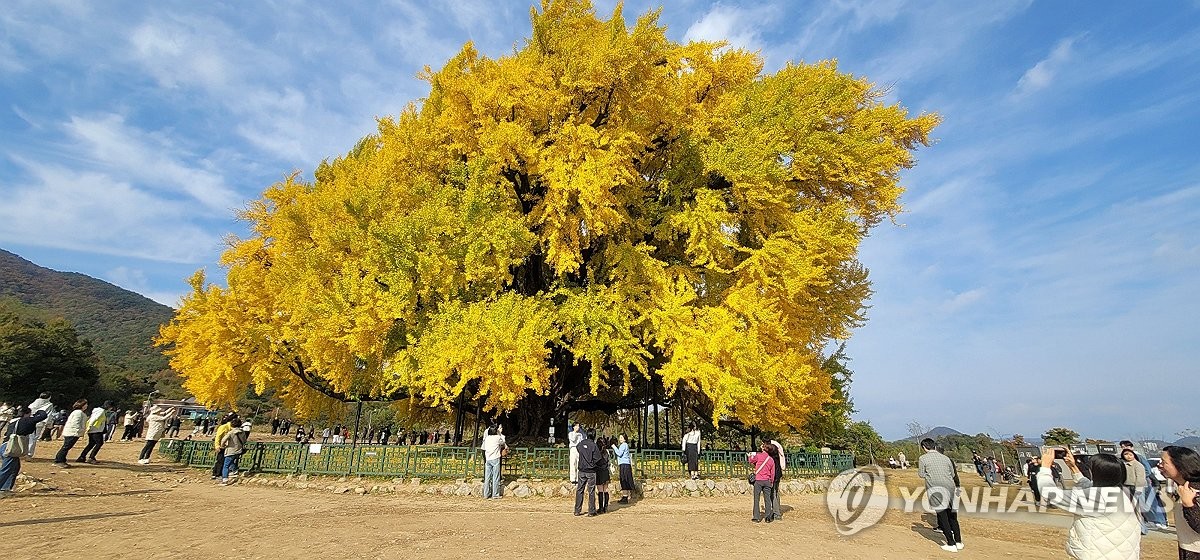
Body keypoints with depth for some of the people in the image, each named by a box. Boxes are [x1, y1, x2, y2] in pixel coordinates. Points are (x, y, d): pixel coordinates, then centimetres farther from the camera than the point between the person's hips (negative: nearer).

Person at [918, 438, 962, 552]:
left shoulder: (923, 458, -2)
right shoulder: (946, 458, 11)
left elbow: (921, 474, 2)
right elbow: (952, 475, 17)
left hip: (935, 489, -5)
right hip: (950, 487, 5)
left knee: (942, 516, -1)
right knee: (951, 515, 16)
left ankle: (951, 544, -1)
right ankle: (958, 542, 21)